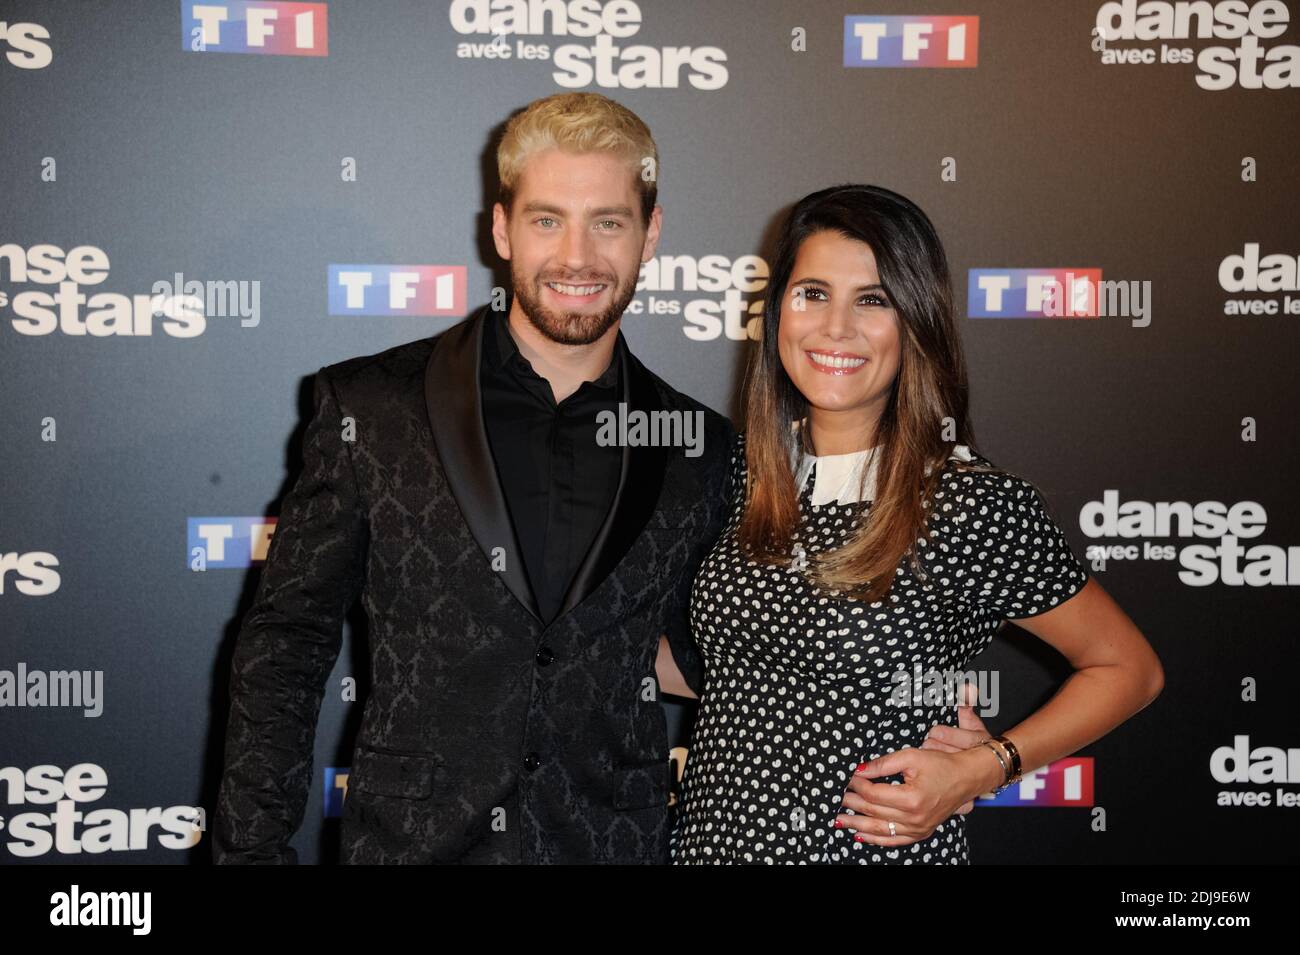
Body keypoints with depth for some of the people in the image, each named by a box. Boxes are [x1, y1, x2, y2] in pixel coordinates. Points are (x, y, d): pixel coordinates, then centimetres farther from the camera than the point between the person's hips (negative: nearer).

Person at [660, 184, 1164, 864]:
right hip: (710, 833, 5)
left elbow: (1128, 669, -6)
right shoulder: (747, 467, -2)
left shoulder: (976, 506, -18)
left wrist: (981, 770, -16)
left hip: (873, 847, -5)